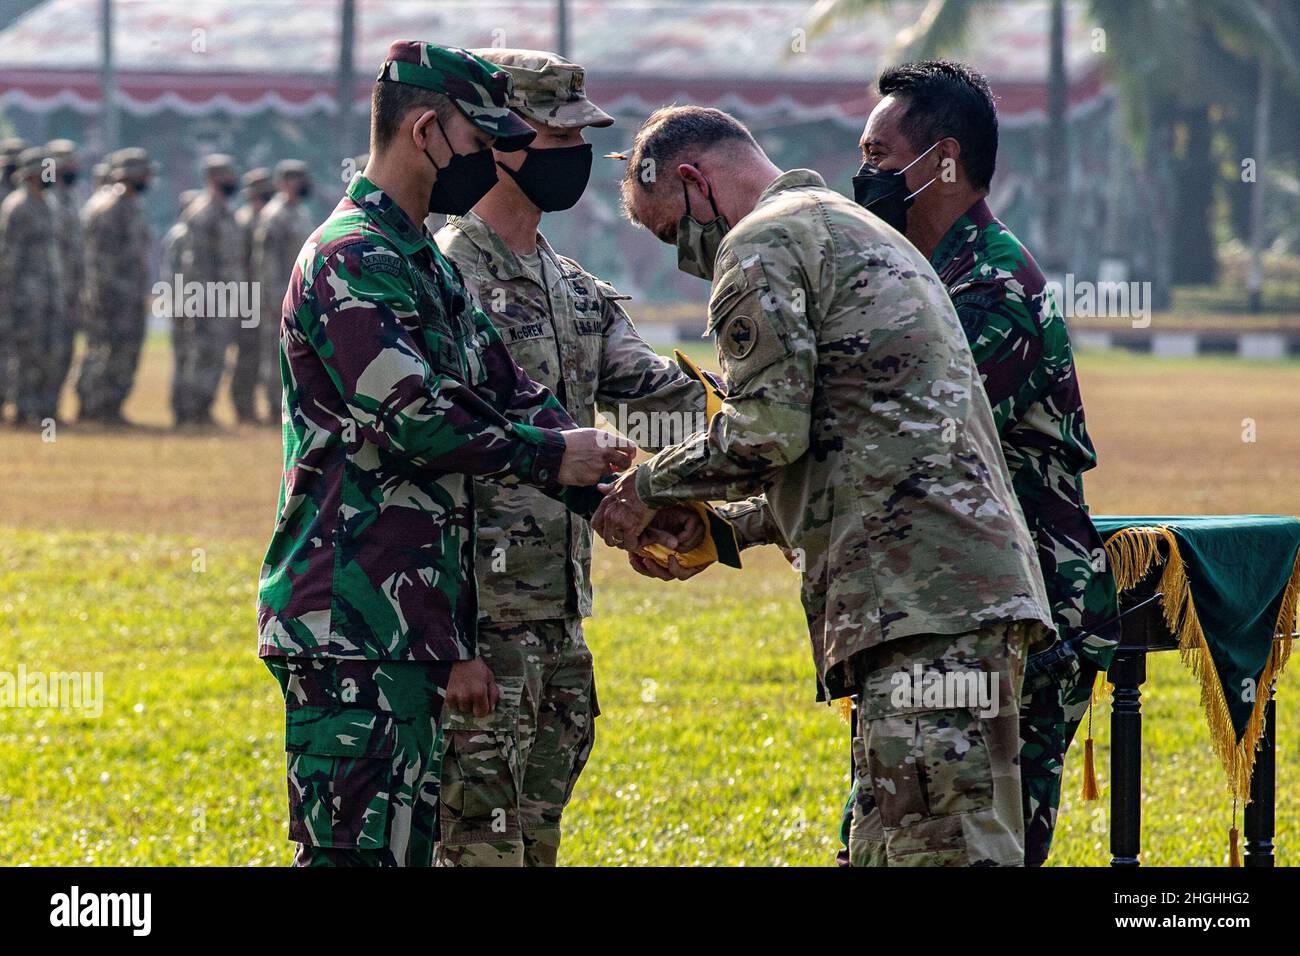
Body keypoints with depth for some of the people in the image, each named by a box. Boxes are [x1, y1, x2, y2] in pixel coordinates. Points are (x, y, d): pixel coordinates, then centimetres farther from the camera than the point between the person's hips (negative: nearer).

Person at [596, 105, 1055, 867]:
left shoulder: (762, 246, -1)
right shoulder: (867, 235, 30)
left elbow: (768, 432, -11)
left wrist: (650, 490, 5)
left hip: (925, 597, -10)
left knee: (949, 845, -16)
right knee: (887, 840, 9)